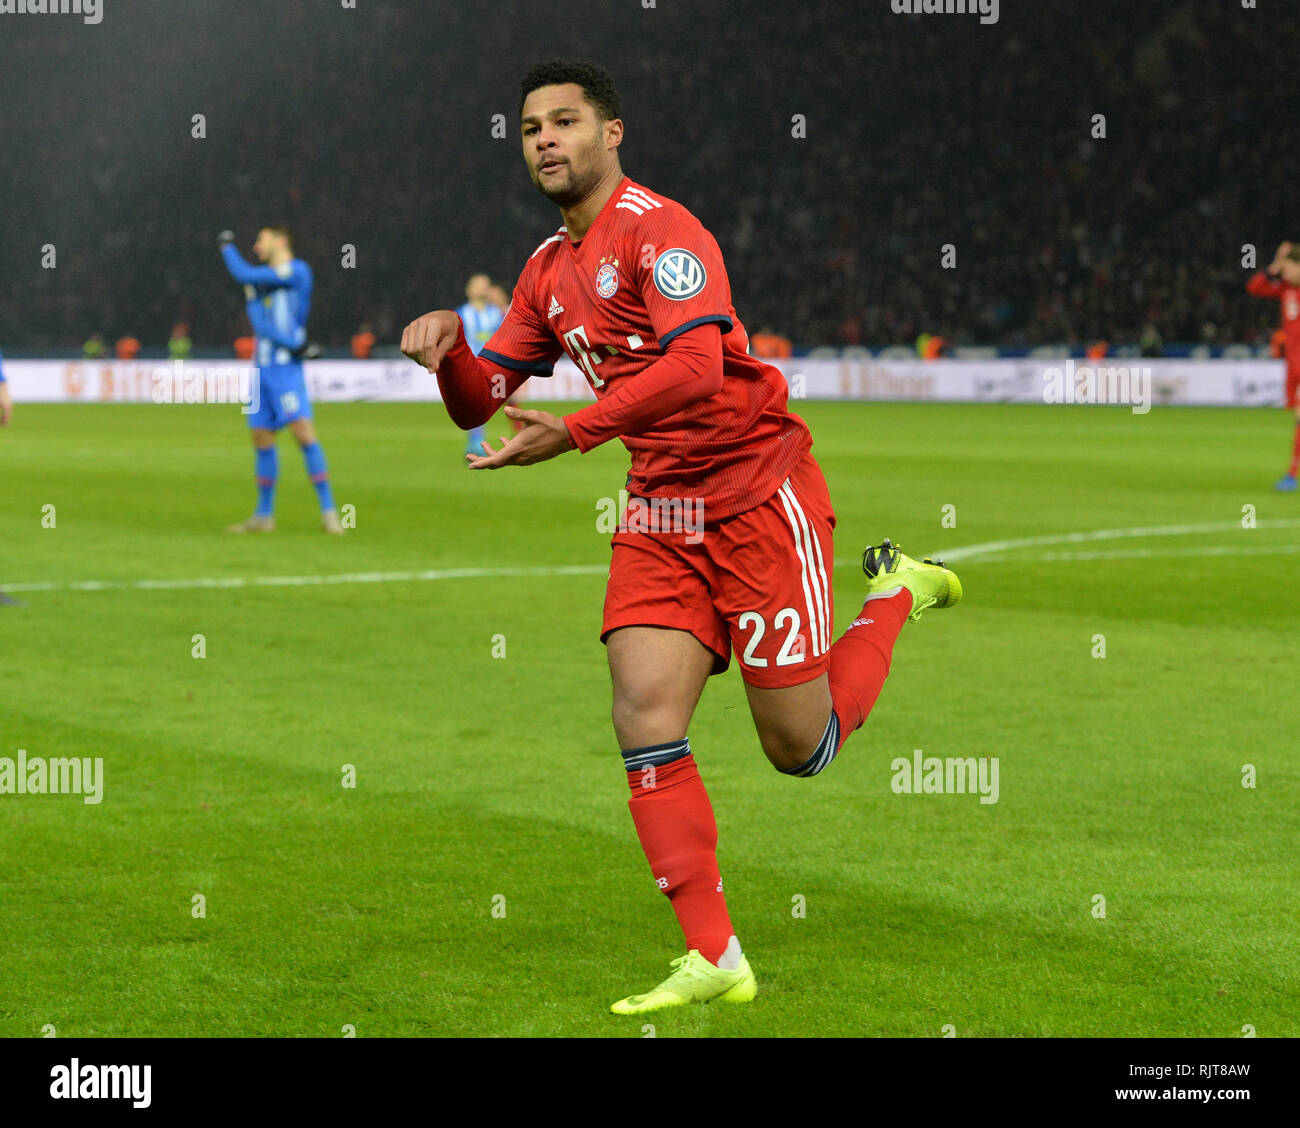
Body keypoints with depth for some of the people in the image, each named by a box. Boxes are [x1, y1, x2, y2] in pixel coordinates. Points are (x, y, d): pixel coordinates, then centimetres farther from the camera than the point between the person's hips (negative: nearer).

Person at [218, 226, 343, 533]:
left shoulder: (297, 271, -7)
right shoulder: (258, 280, 14)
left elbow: (244, 275, -13)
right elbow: (257, 319, -4)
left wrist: (228, 247, 5)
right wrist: (290, 343, -20)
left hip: (287, 369, -7)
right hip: (262, 368, 7)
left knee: (303, 431, -16)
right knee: (262, 439, 8)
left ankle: (328, 510, -15)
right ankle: (264, 516, 15)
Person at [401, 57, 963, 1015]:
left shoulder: (659, 228, -12)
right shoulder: (549, 271, 13)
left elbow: (697, 362, -26)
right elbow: (479, 403, 14)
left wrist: (577, 432, -32)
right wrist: (449, 342, -7)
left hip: (758, 497, -7)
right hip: (659, 517, 7)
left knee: (800, 749, 0)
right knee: (646, 719, -12)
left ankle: (897, 592, 28)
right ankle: (715, 960, -8)